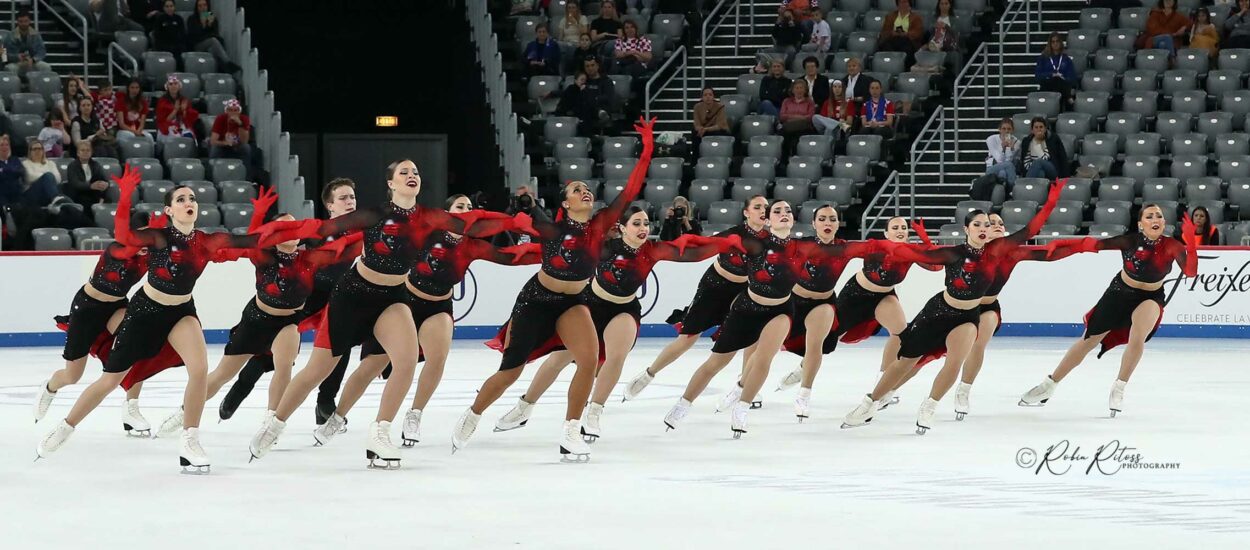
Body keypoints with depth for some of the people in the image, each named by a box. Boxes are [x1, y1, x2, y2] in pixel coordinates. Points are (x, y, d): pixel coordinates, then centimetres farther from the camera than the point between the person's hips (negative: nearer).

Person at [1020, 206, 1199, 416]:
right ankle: (1049, 386, 28)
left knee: (1138, 336, -30)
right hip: (1120, 293, 1)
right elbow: (1095, 244, -35)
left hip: (1150, 298, -1)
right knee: (1089, 340, 9)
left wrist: (1190, 243, -52)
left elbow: (1190, 272, -37)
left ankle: (1118, 389, -10)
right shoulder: (1130, 241, -27)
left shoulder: (1171, 246, -25)